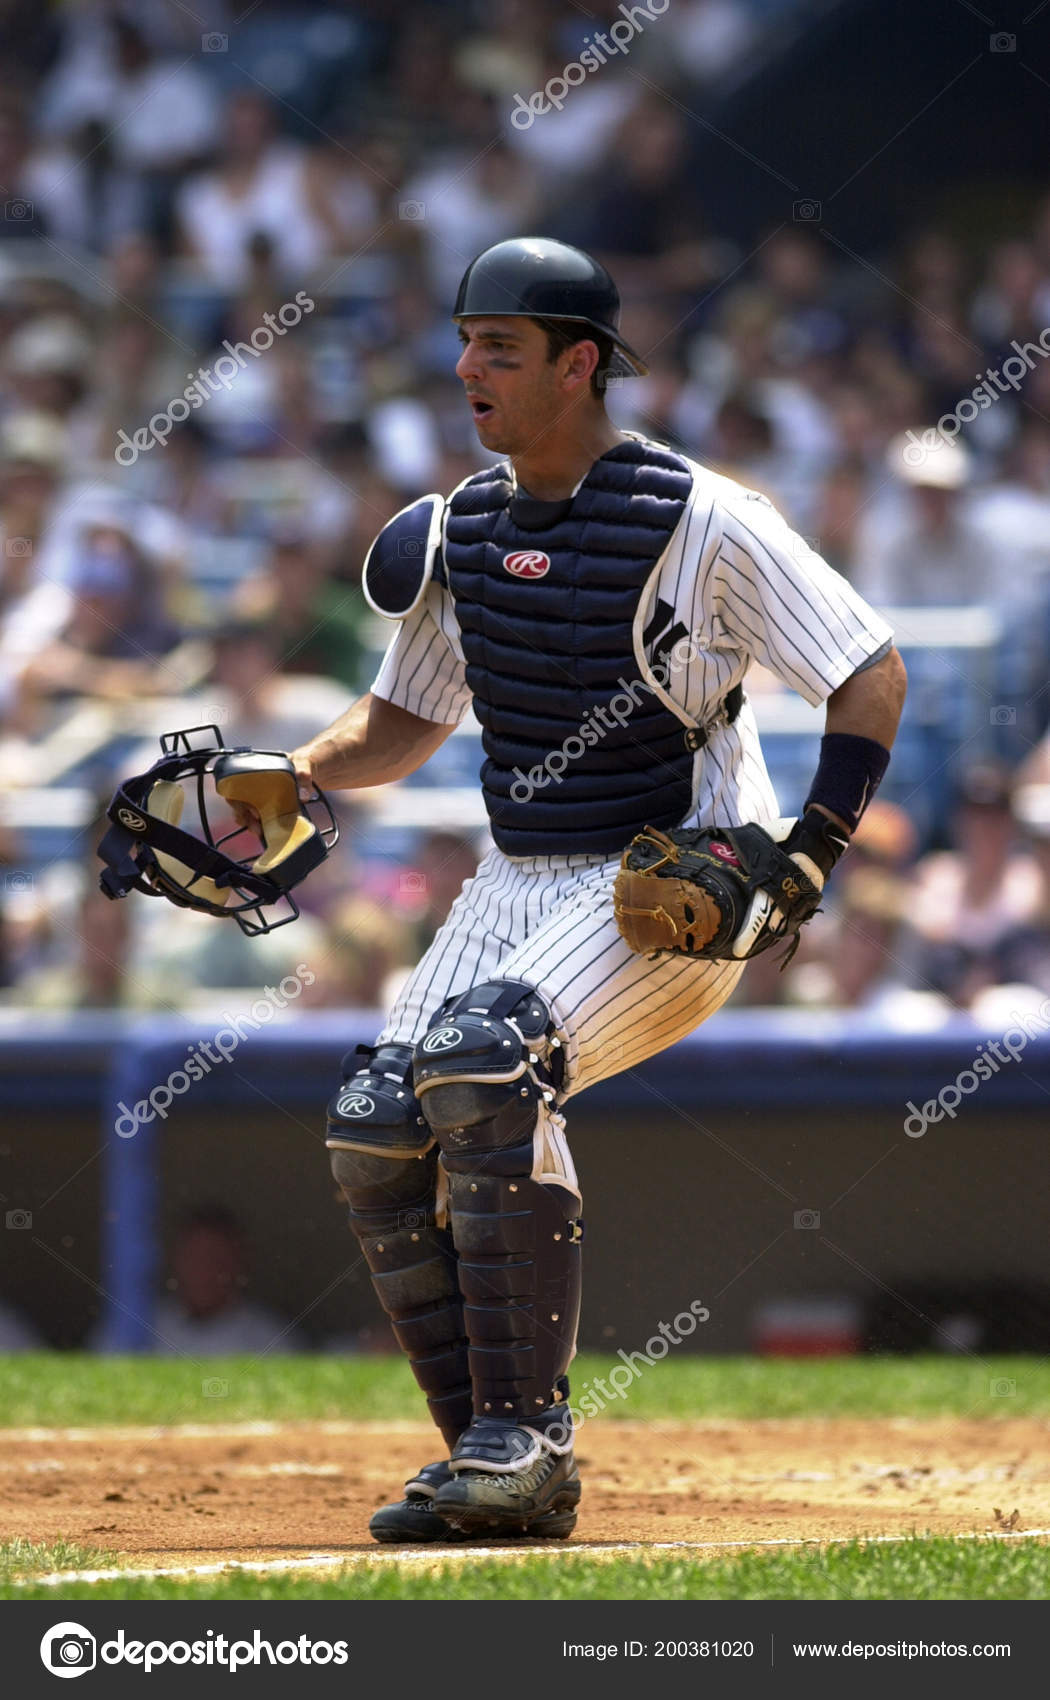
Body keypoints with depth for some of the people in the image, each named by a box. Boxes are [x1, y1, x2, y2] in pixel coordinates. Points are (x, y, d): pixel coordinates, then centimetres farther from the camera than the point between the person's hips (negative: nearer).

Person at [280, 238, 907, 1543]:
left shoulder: (699, 521, -13)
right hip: (520, 884, 8)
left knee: (486, 1061, -30)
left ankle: (525, 1440, -26)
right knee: (376, 1124, -8)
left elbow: (871, 674, -10)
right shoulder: (458, 529, 8)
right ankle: (489, 1461, 1)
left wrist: (809, 853, -21)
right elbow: (404, 724, 20)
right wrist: (300, 775, 0)